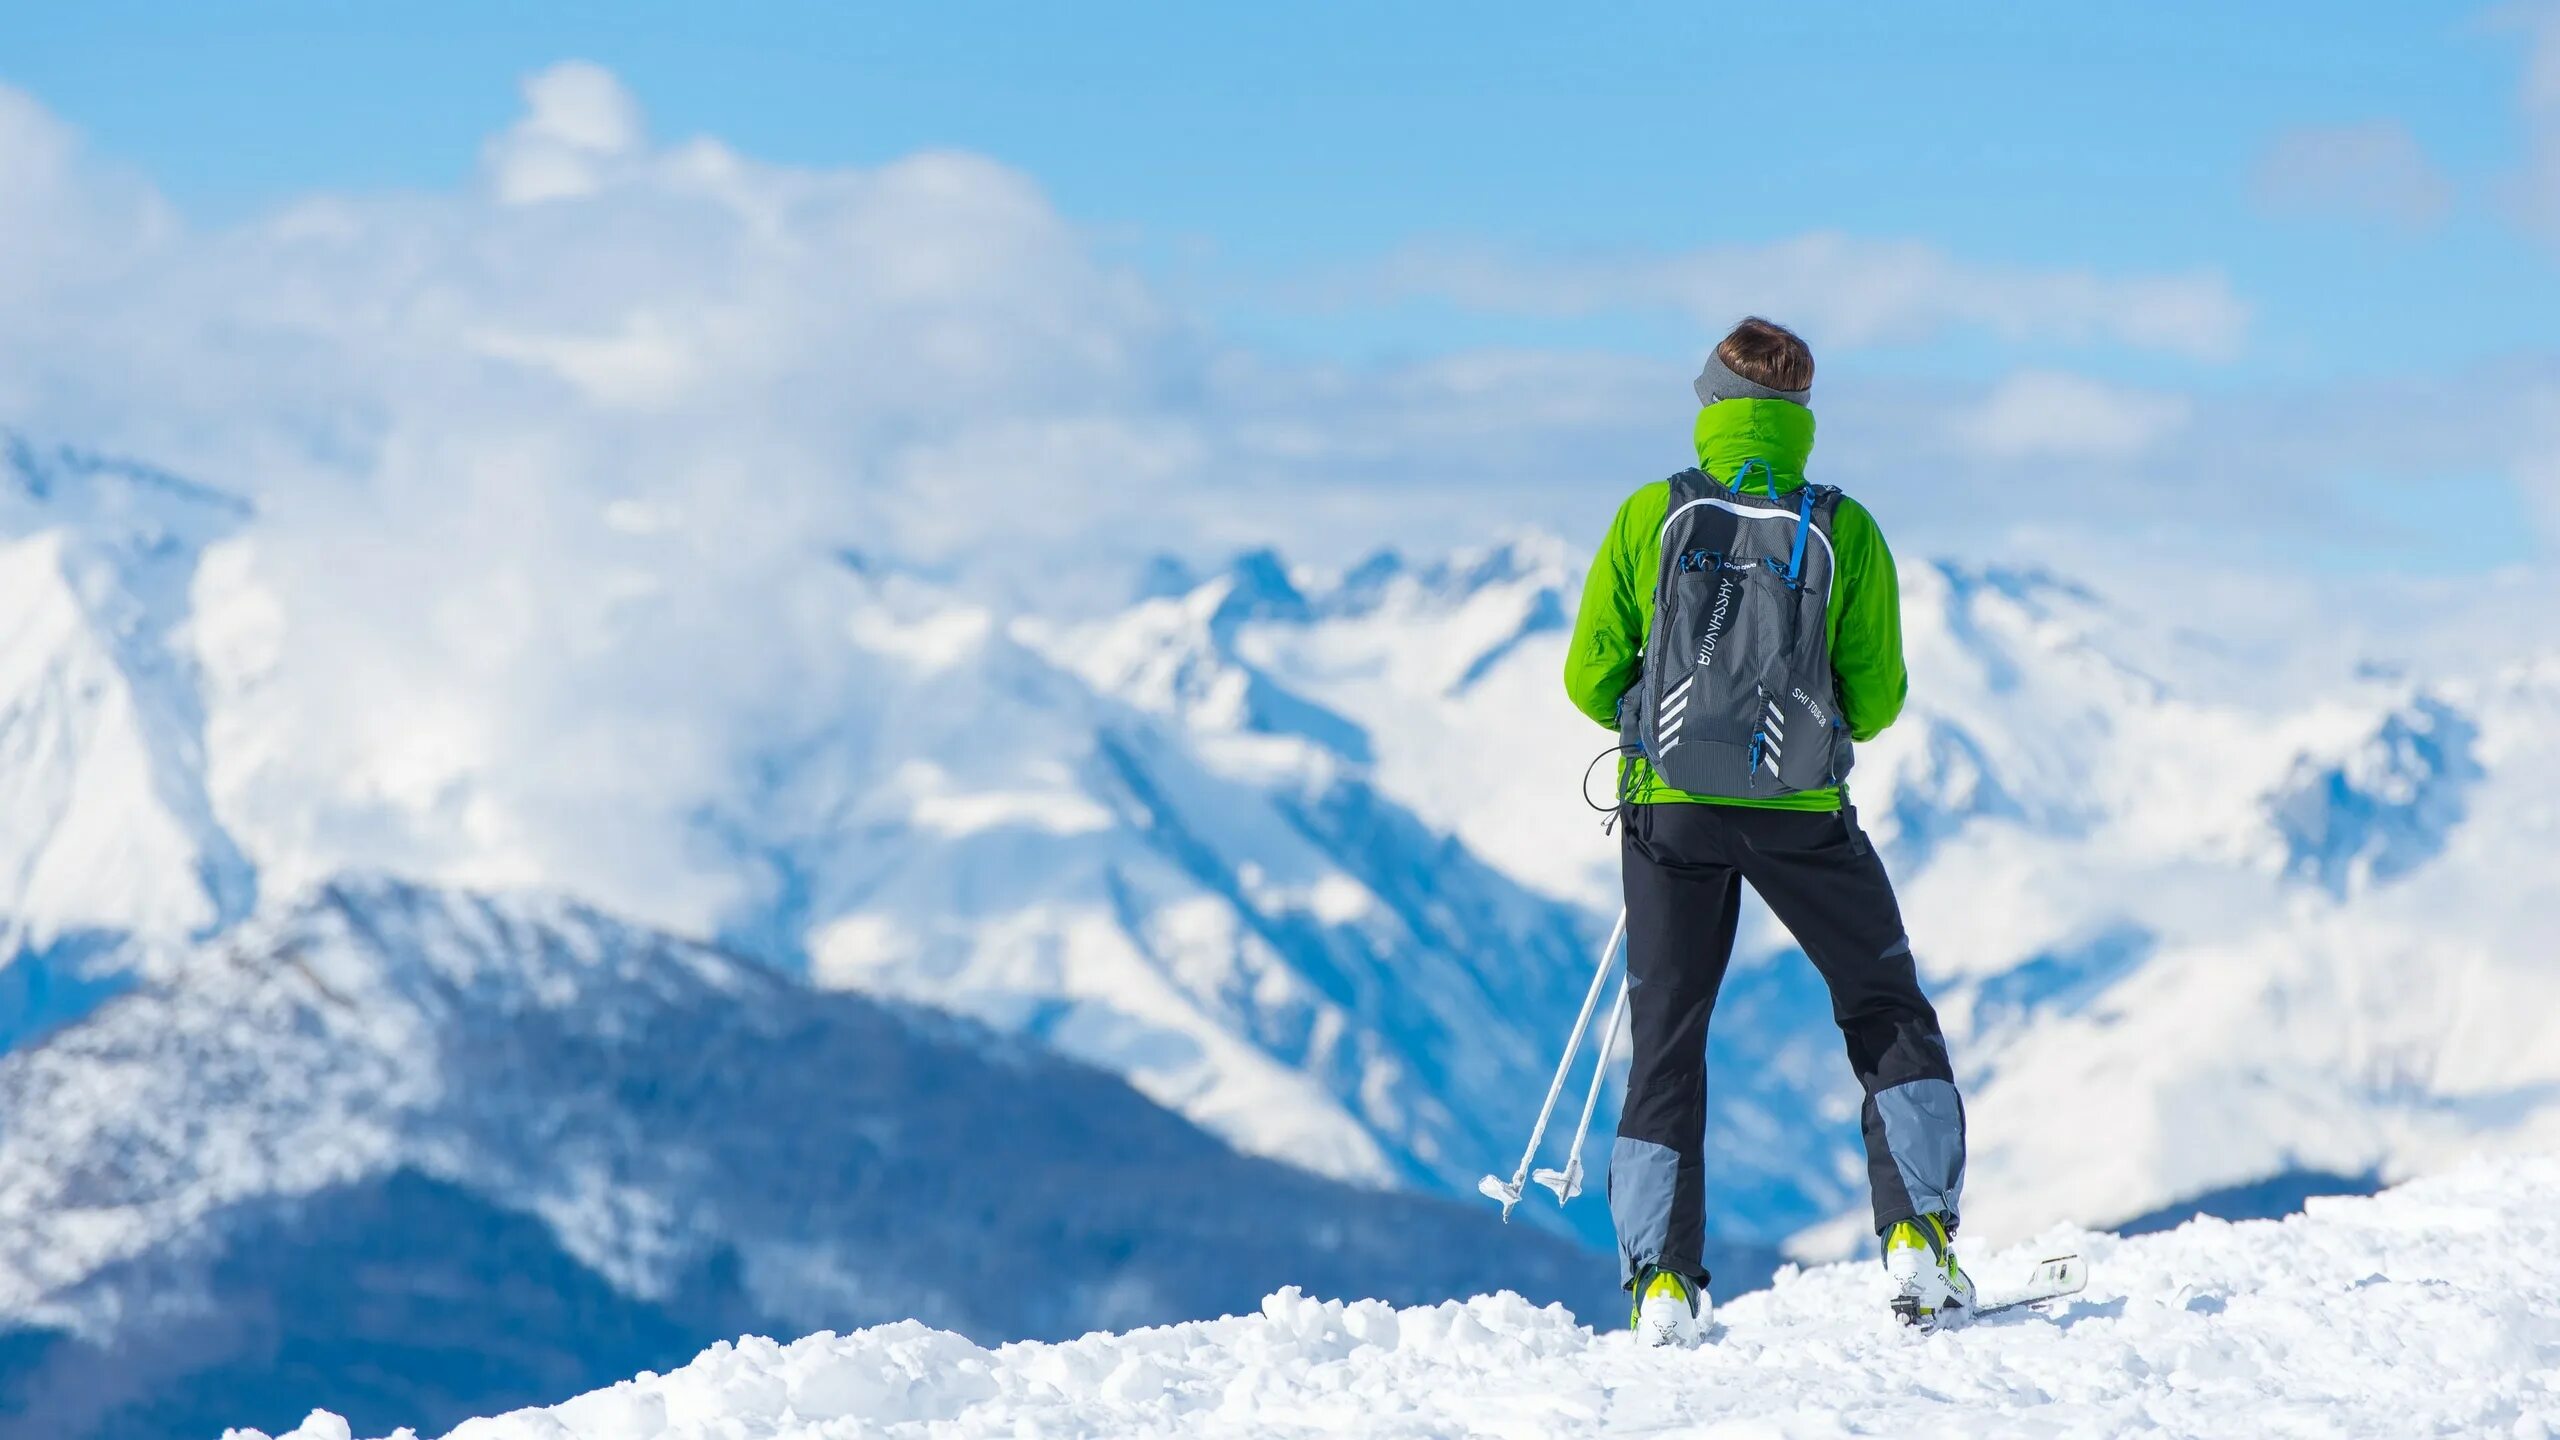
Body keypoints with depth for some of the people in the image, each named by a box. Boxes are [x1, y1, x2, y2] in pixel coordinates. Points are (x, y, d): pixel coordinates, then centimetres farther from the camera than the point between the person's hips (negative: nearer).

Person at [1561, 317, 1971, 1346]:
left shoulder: (1650, 517, -4)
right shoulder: (1844, 530, -5)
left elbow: (1590, 680, -2)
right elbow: (1877, 700, -2)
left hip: (1670, 808, 1)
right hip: (1801, 810, -1)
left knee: (1667, 1040, 11)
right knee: (1889, 1018, 16)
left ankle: (1662, 1279, 3)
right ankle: (1918, 1238, 4)